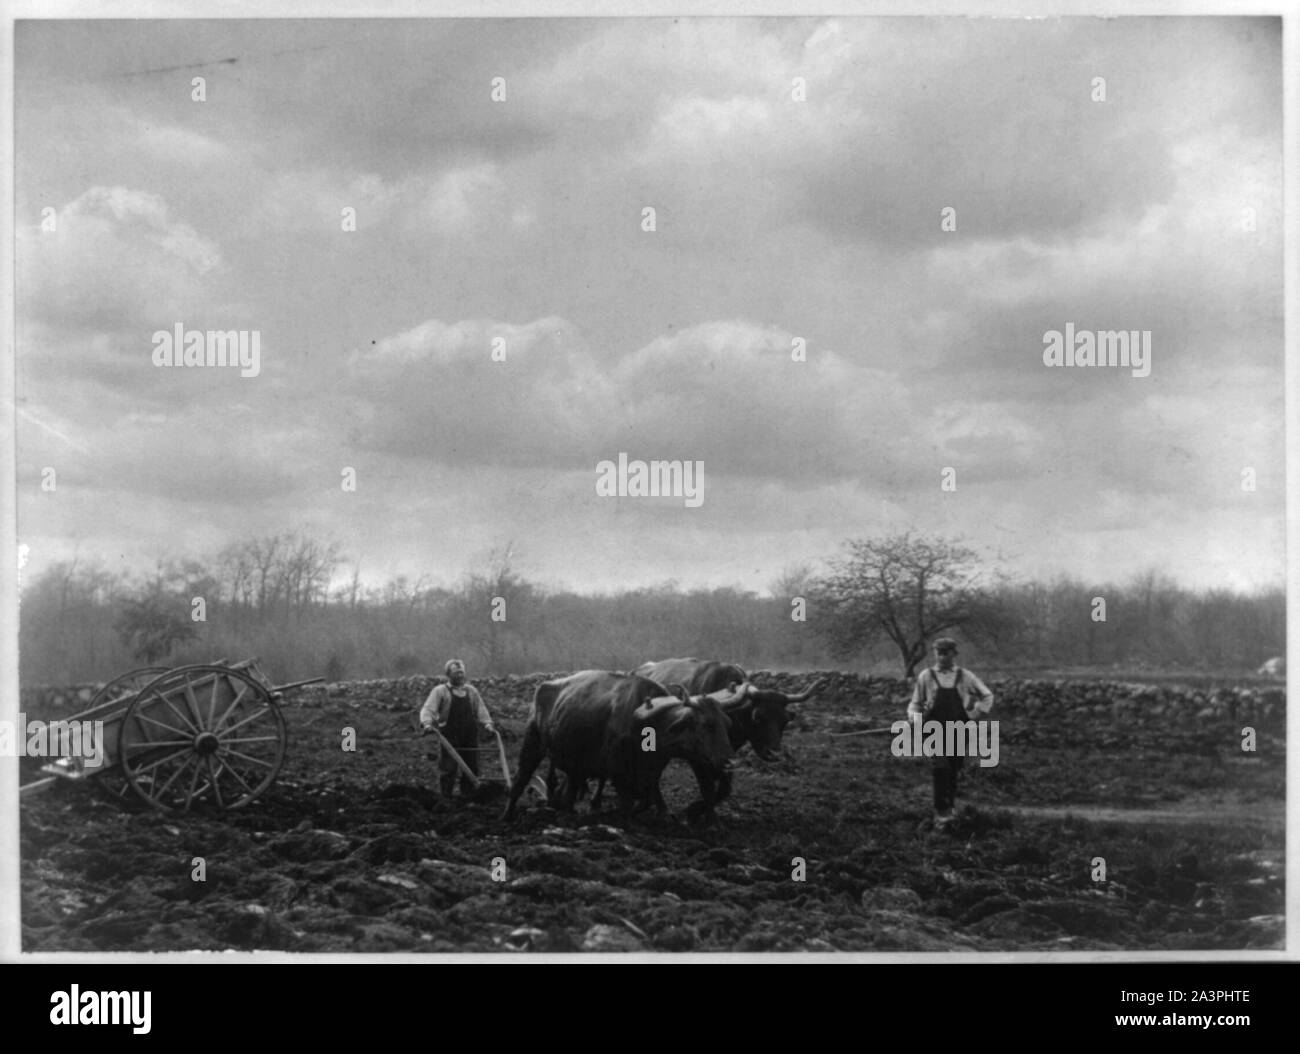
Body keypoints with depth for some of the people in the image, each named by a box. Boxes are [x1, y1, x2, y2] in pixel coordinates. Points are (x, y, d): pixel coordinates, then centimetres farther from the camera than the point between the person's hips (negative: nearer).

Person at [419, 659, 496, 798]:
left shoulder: (471, 691, 17)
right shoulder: (440, 691, 3)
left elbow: (481, 710, 15)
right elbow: (428, 709, -6)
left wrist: (487, 725, -1)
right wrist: (427, 724, -25)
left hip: (470, 736, 4)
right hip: (449, 737, -4)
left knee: (471, 767, 4)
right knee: (448, 768, -6)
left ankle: (467, 796, 14)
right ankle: (445, 797, 2)